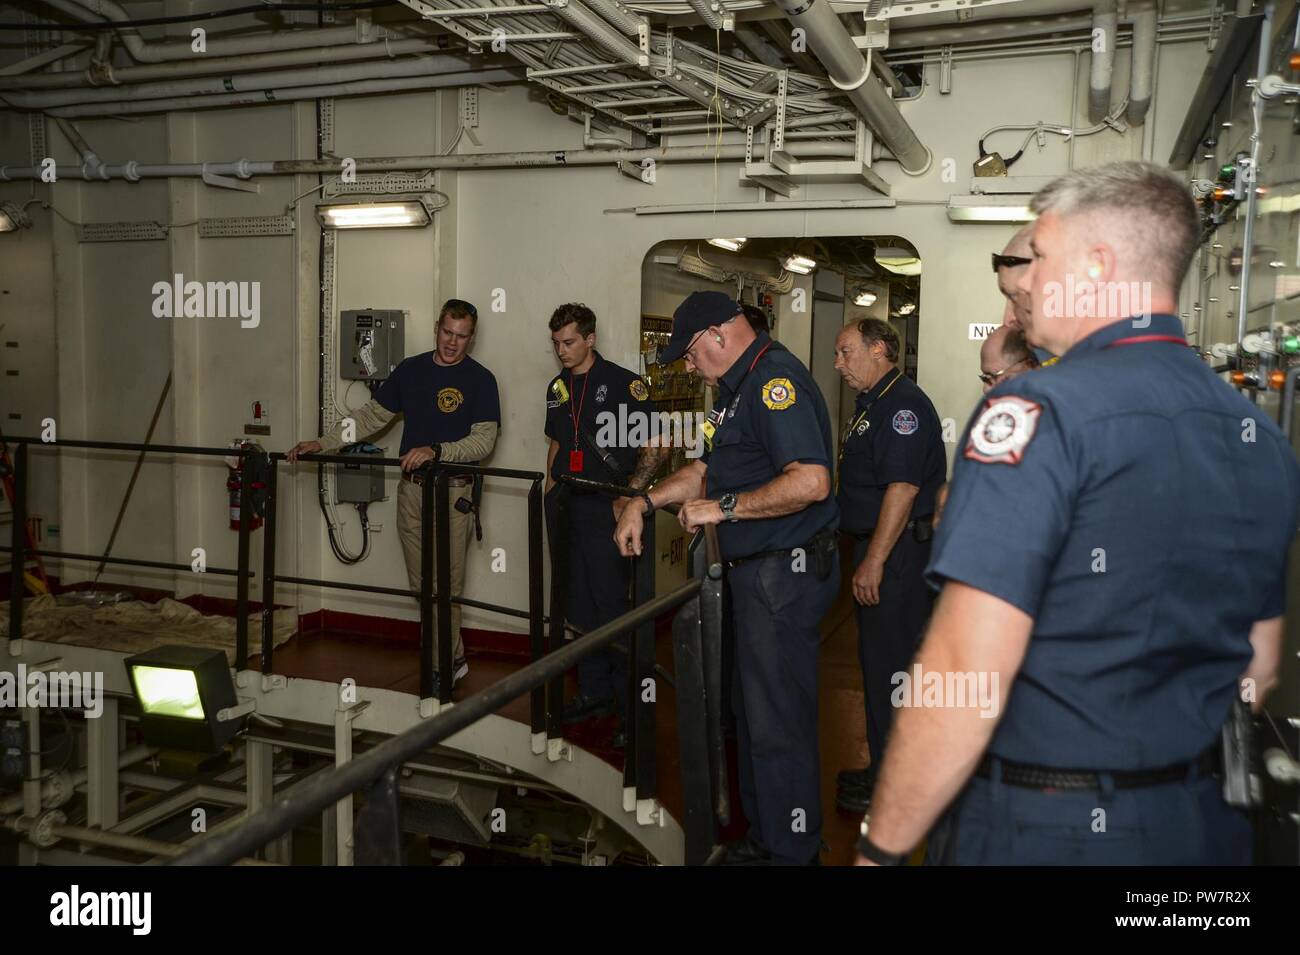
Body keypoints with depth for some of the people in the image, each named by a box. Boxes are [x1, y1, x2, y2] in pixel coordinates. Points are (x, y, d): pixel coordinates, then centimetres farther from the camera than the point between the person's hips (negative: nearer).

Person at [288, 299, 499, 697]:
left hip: (453, 491, -5)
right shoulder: (411, 370, 11)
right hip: (411, 488, 5)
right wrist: (322, 443, 6)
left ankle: (442, 667, 11)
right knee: (422, 585, 8)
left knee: (445, 585, -2)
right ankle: (455, 658, 22)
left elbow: (484, 440, -13)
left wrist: (436, 450, -26)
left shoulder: (480, 380, -4)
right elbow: (372, 415, 14)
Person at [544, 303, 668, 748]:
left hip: (605, 512, -7)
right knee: (578, 607, 12)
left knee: (612, 607, -7)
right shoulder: (557, 388, 15)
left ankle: (631, 705, 2)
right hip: (566, 511, 7)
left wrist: (629, 497, -15)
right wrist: (551, 493, 14)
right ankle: (593, 692, 24)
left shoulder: (624, 384, -7)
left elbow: (656, 449, -9)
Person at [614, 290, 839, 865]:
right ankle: (763, 838, 32)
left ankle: (791, 851, 13)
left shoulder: (774, 379, -17)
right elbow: (710, 467, 28)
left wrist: (725, 508, -20)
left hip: (786, 574, -11)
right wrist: (645, 502, 19)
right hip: (756, 574, 11)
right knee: (752, 713, 18)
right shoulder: (738, 386, 17)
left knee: (777, 724, -2)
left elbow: (811, 482, -28)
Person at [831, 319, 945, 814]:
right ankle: (883, 768, 28)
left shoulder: (904, 404, -16)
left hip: (897, 552, -10)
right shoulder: (872, 404, 17)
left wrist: (874, 561, -24)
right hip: (877, 550, 10)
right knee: (878, 660, 16)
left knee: (889, 665, -3)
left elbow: (902, 489, -23)